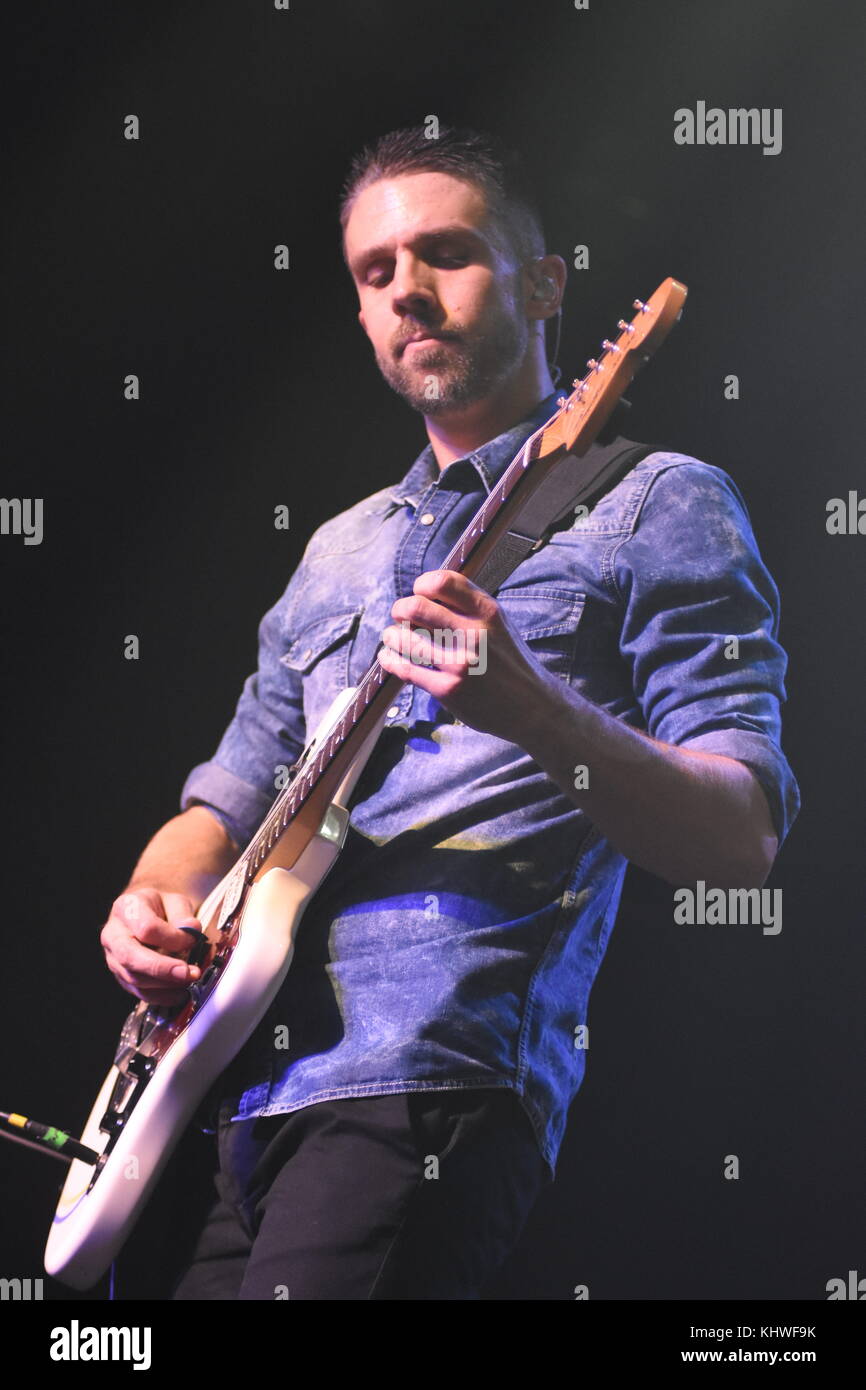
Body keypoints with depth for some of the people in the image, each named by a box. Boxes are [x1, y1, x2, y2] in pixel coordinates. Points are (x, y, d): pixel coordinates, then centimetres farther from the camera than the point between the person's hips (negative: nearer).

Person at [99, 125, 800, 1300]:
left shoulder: (651, 506, 2)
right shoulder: (339, 552, 23)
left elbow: (744, 841, -8)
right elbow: (228, 801, 25)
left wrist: (535, 714, -25)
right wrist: (157, 906, 2)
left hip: (434, 1082, -6)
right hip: (239, 1092, 7)